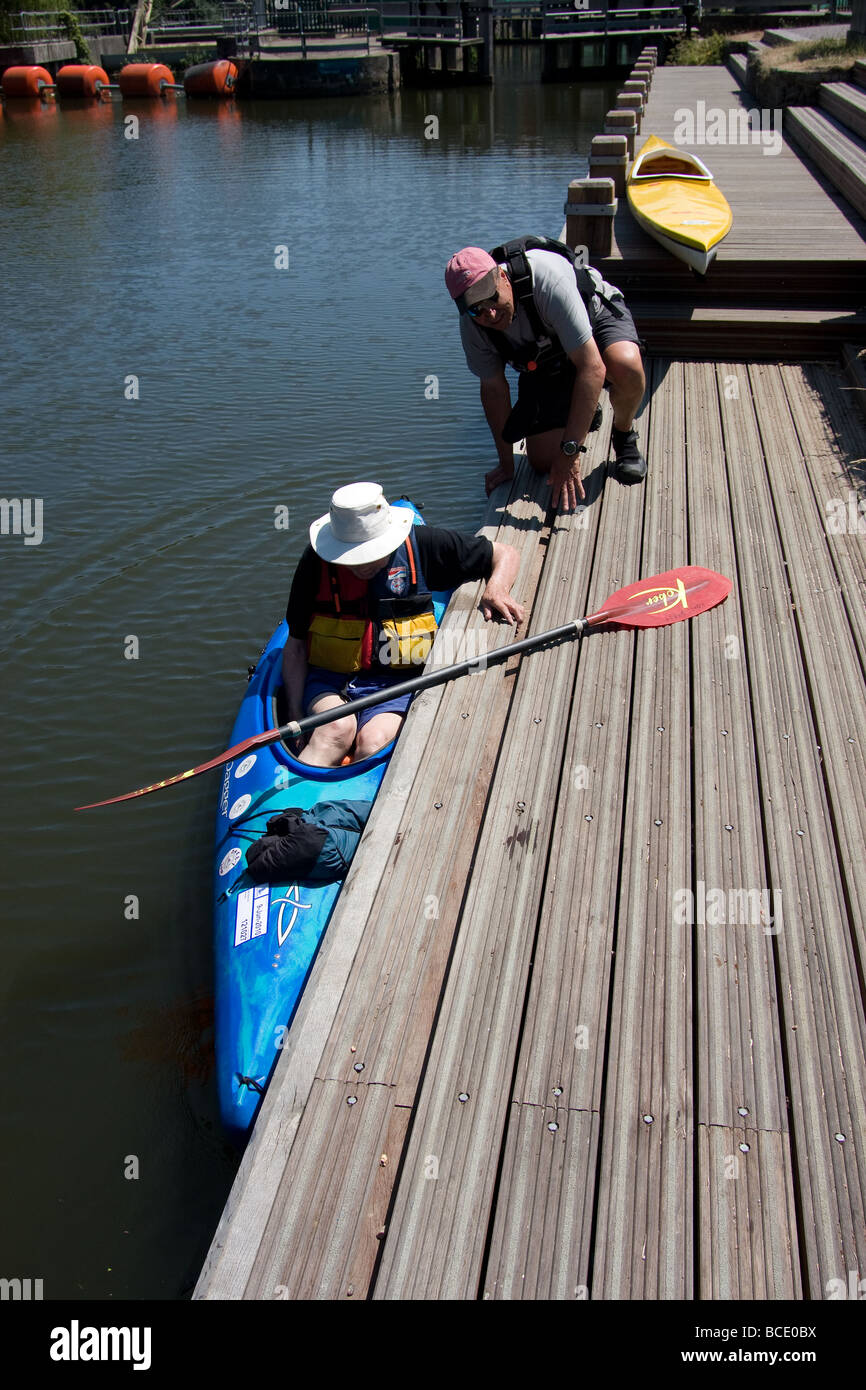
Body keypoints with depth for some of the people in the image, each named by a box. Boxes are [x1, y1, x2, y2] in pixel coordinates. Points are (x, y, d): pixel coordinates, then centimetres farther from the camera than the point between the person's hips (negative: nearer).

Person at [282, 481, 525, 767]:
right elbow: (296, 643, 4)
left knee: (375, 740, -30)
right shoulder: (317, 561, -4)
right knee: (338, 728, -32)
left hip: (395, 681, 0)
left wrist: (496, 589, -16)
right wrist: (296, 713, -4)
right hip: (328, 678, 1)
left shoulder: (420, 545, -5)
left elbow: (505, 553, 6)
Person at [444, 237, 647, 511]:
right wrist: (506, 464, -5)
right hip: (544, 360, 4)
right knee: (543, 462, -9)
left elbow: (592, 367, -43)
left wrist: (569, 452, -45)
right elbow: (493, 388, -8)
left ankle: (624, 436, -6)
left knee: (626, 367, -40)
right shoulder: (472, 325, -24)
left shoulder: (547, 277, -40)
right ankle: (583, 413, 24)